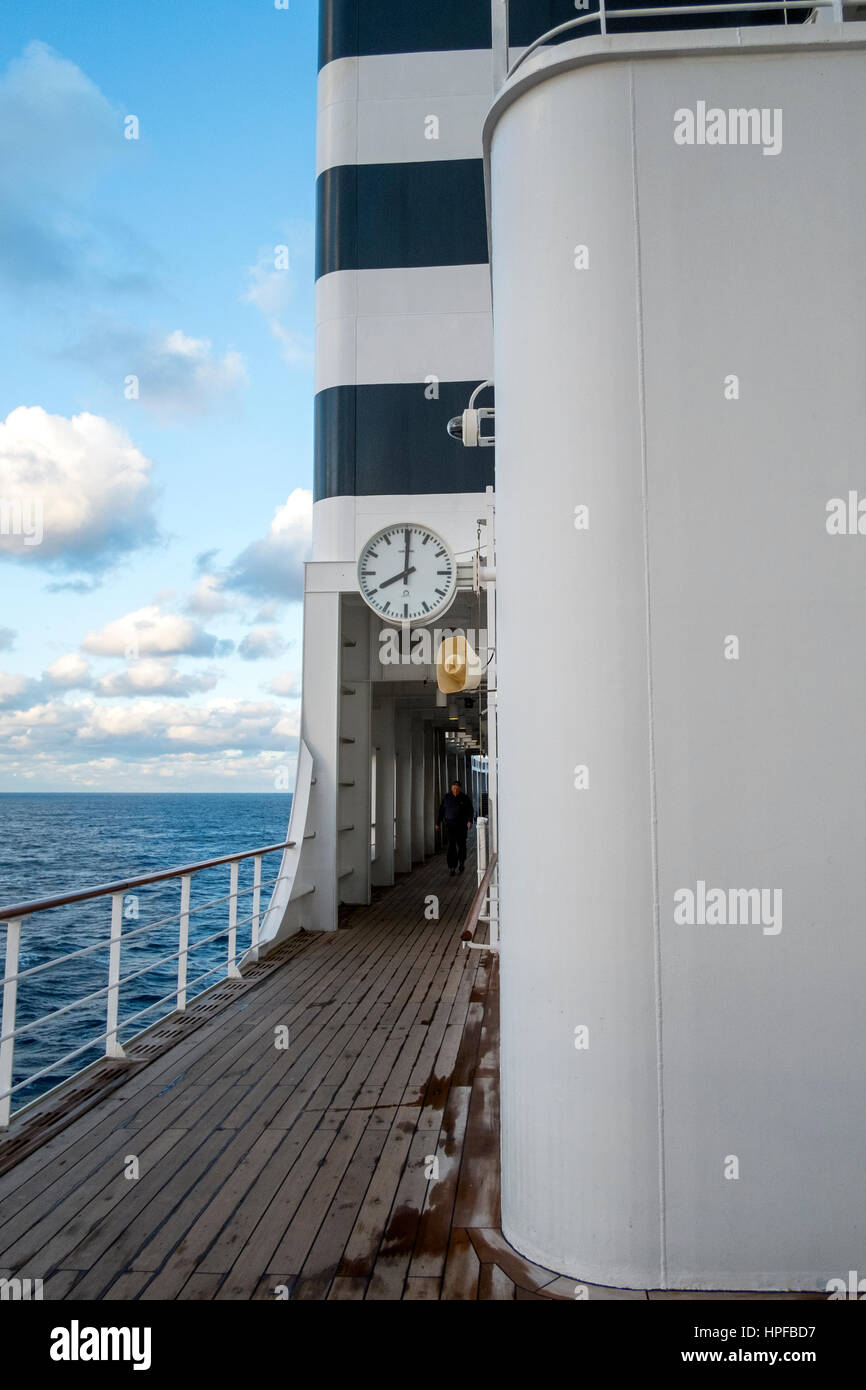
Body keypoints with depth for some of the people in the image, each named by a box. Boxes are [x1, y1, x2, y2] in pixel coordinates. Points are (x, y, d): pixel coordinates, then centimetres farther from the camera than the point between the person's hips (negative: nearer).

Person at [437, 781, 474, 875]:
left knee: (461, 845, 8)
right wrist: (438, 823, 8)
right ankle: (452, 867, -7)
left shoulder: (464, 798, 0)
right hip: (449, 824, 0)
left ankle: (461, 863, 32)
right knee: (451, 845, -8)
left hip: (461, 825, 0)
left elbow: (470, 810, 0)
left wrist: (470, 821, -15)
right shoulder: (446, 797, 3)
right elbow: (441, 810, 8)